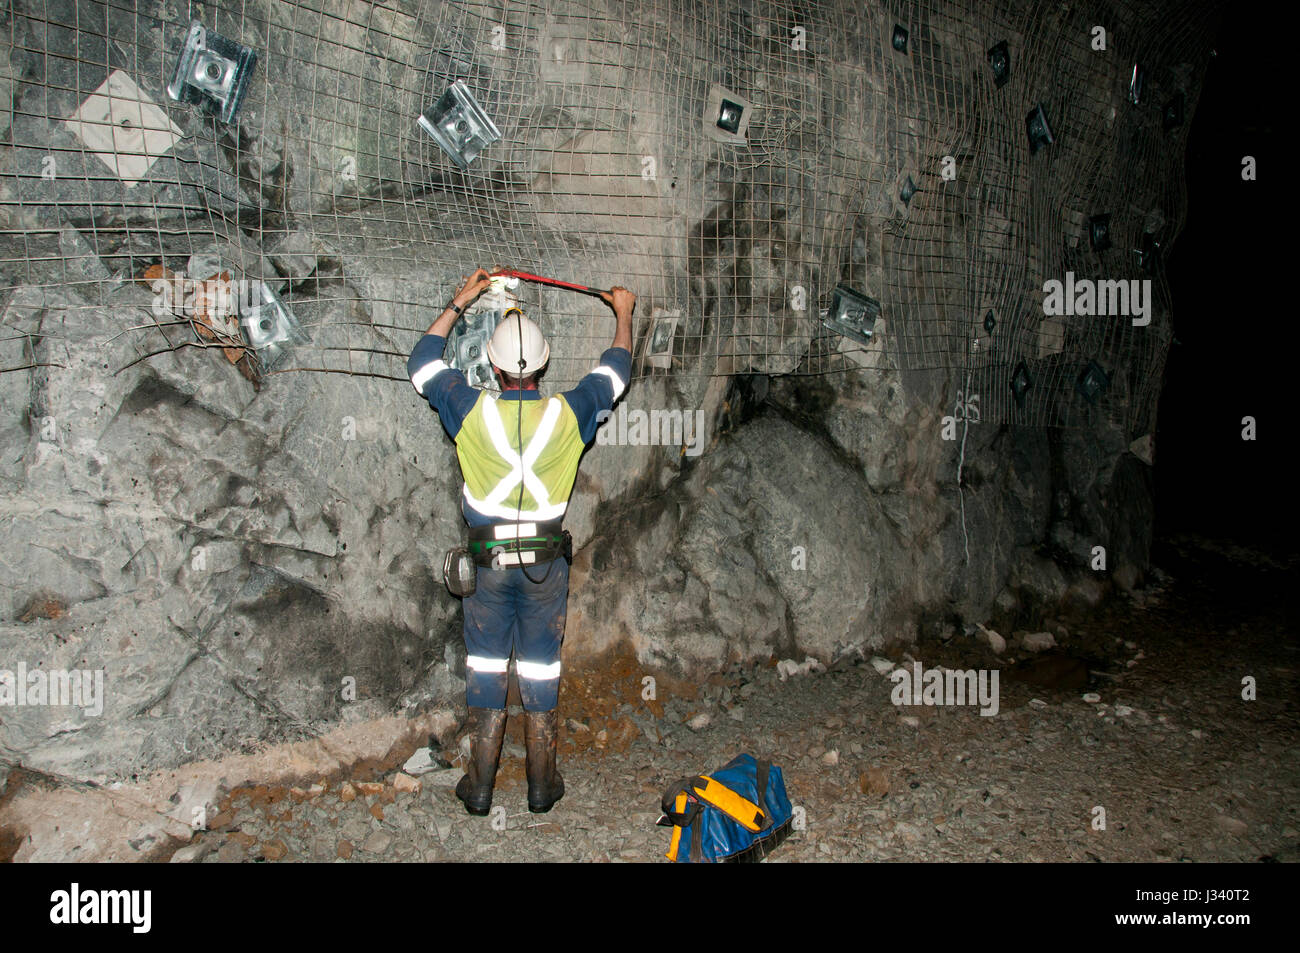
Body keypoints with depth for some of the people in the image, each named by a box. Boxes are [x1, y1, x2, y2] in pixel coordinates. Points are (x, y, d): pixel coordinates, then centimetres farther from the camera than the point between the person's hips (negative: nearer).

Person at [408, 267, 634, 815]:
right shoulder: (568, 413, -8)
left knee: (486, 669, 10)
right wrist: (623, 316, 28)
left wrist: (459, 303, 20)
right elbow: (614, 373, 11)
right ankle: (542, 785, 20)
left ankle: (480, 786, 19)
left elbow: (422, 363, 10)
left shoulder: (472, 410, -9)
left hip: (487, 561, 0)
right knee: (541, 670, 10)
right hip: (546, 563, 0)